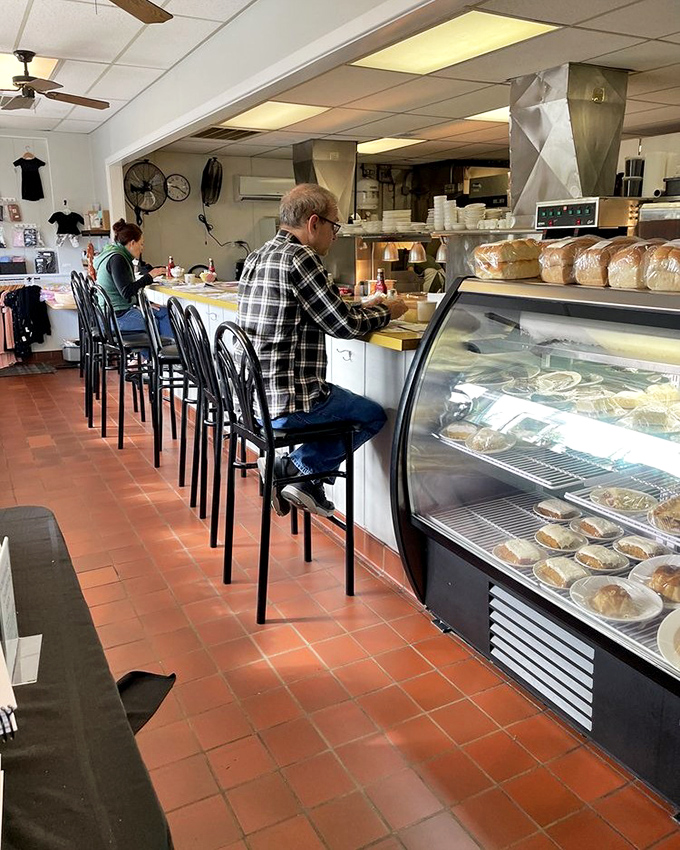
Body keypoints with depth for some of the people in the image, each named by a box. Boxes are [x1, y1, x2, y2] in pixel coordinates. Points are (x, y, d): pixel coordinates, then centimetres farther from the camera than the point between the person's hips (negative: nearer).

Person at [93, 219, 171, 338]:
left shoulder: (119, 257, 16)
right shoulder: (116, 259, -16)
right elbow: (126, 292, -24)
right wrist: (148, 277, -16)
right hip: (117, 317, -10)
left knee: (165, 312, 8)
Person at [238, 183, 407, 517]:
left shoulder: (258, 256, 13)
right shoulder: (299, 258, -16)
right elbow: (345, 324, -13)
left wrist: (368, 309, 16)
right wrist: (387, 311, 5)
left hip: (253, 392, 9)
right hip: (284, 402, -9)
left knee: (351, 402, 27)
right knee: (374, 415, 11)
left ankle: (307, 480, 19)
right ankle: (295, 467, 6)